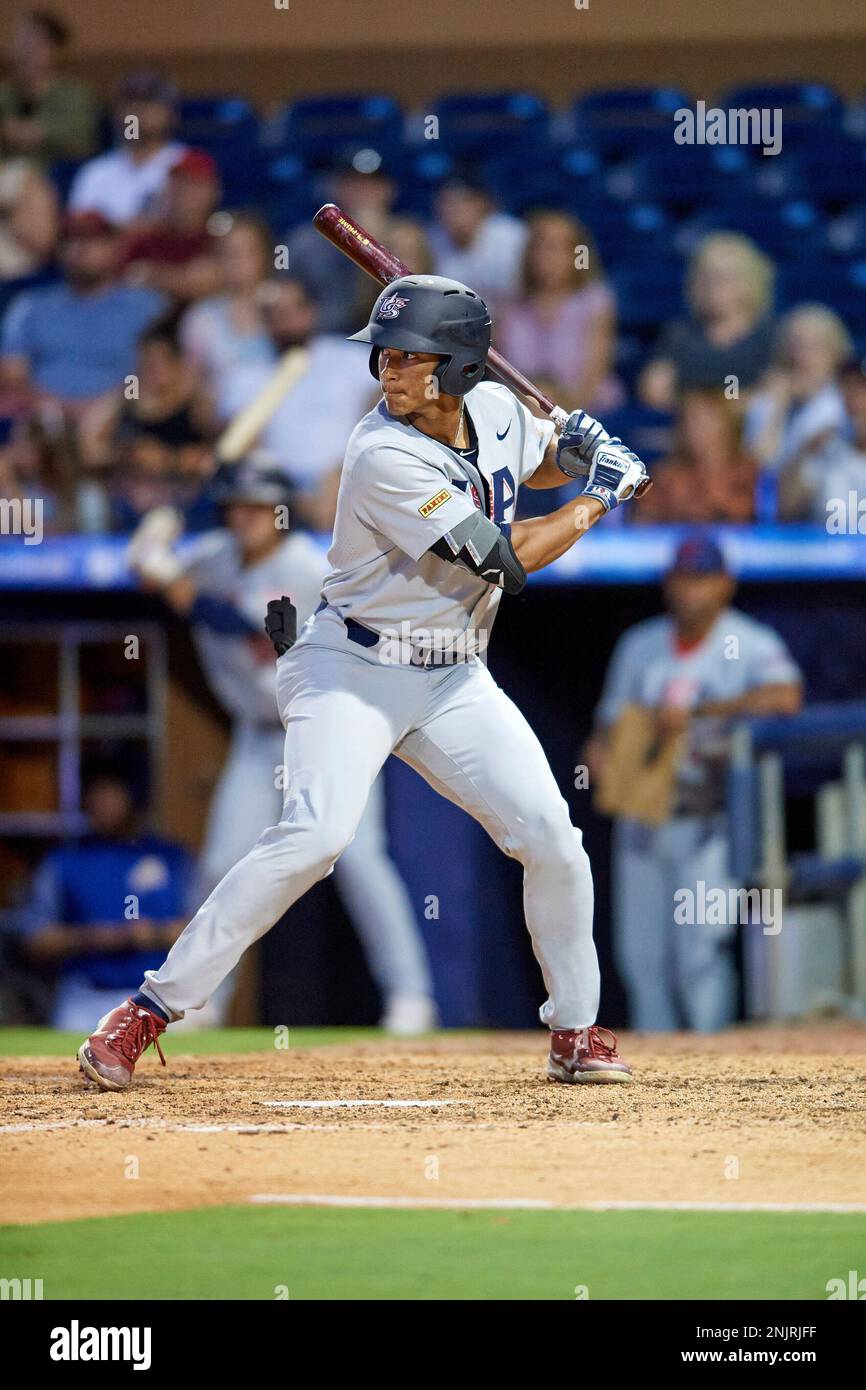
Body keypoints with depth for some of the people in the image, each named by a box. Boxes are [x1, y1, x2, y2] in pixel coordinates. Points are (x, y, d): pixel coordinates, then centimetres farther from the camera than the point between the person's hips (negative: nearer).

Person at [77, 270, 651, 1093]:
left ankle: (576, 1032, 17)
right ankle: (150, 1009, -20)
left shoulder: (495, 409, -1)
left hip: (454, 680, 7)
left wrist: (582, 450, 1)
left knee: (553, 840, -2)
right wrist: (599, 501, -8)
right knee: (315, 834, -25)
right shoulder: (386, 458, -24)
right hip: (352, 670, -7)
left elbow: (537, 462, 25)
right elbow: (503, 562, -21)